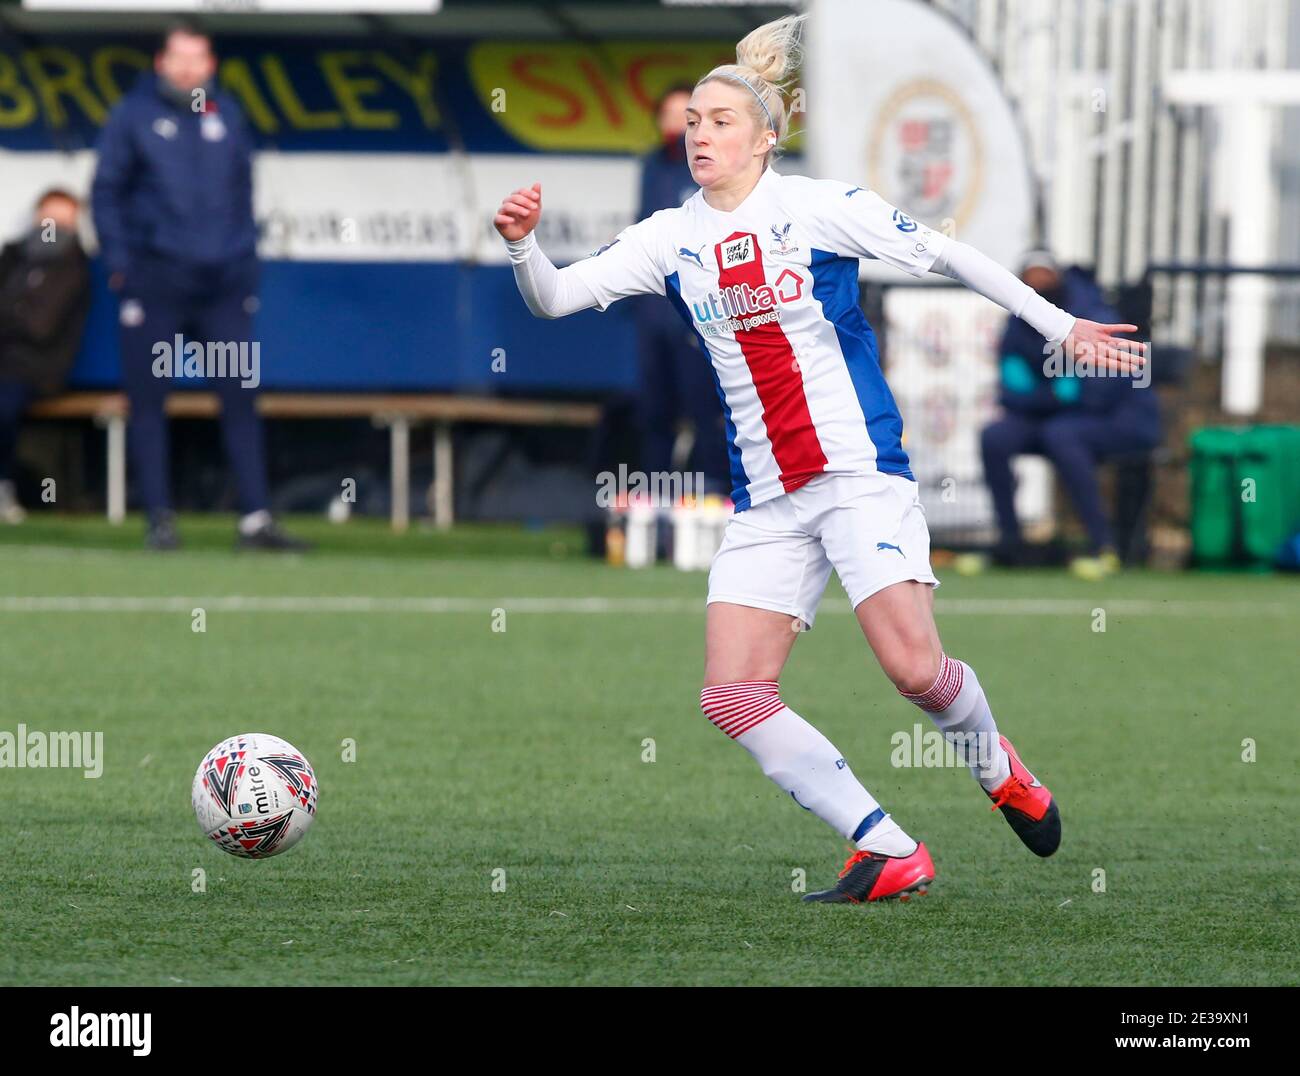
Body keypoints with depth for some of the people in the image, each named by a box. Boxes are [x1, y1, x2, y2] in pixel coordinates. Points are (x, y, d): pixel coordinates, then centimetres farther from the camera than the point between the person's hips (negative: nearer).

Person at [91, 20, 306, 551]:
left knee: (241, 397, -1)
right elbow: (106, 190, 3)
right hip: (155, 277, -3)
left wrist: (247, 262, 10)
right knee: (147, 401, -1)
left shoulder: (226, 115, 12)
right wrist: (119, 262, -5)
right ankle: (159, 518, 5)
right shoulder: (133, 114, 2)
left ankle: (255, 518, -1)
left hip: (223, 280, 3)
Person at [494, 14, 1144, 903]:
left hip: (860, 471, -4)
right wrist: (522, 244, -22)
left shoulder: (822, 207, -4)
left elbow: (947, 256, 4)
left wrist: (1060, 325, 7)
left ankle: (995, 763, 18)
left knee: (915, 667, -18)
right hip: (765, 497, 4)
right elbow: (554, 297, 0)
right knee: (732, 695, -10)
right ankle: (890, 855, -3)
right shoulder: (671, 239, 6)